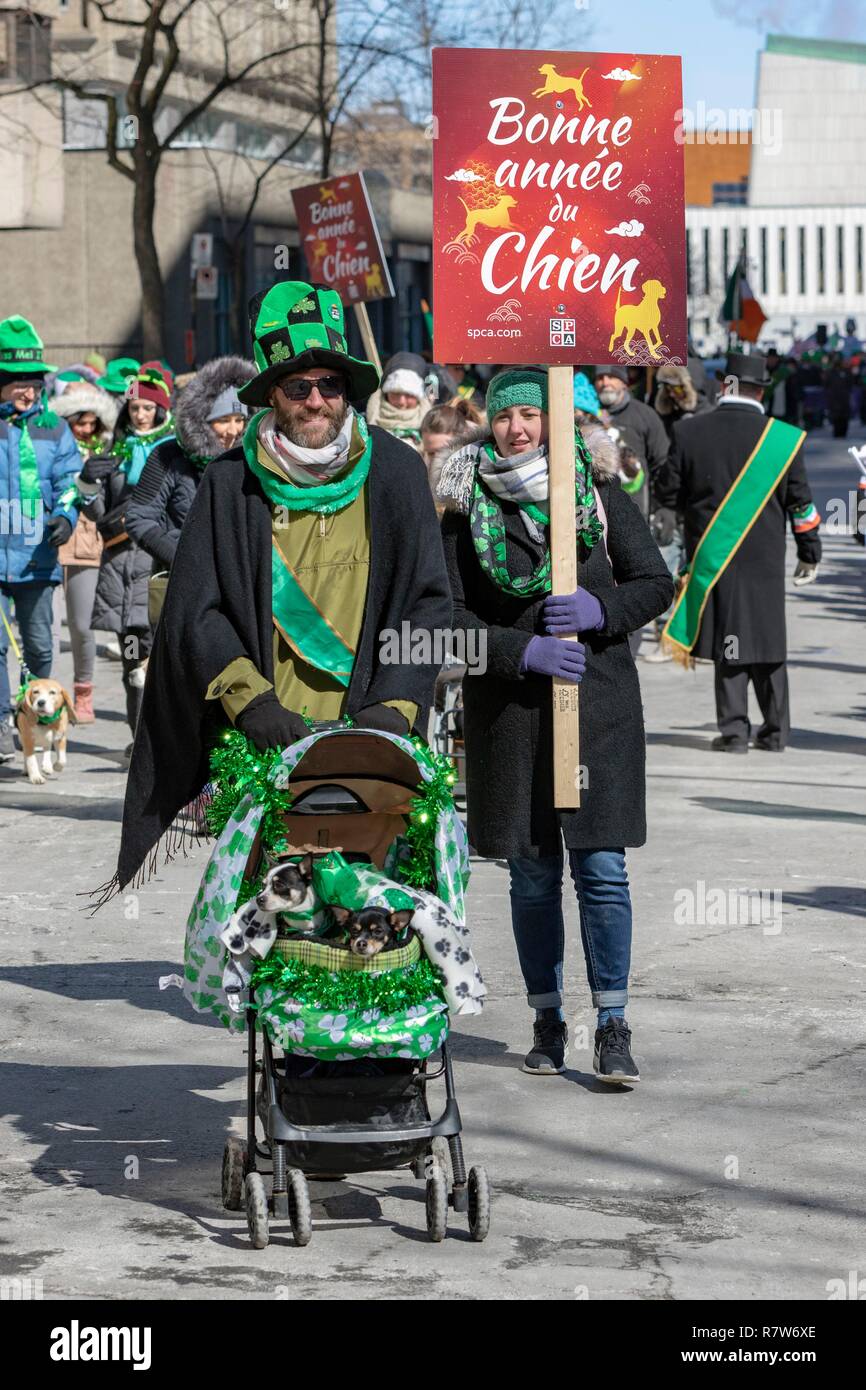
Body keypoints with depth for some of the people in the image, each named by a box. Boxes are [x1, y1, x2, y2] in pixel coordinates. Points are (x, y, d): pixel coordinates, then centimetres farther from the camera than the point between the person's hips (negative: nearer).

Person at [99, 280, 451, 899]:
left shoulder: (395, 472, 6)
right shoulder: (230, 482, 4)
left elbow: (428, 601, 7)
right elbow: (193, 610, 2)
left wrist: (394, 706, -6)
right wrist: (248, 699, -13)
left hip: (363, 735, 0)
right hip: (255, 744, 0)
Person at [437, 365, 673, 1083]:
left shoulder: (599, 488, 2)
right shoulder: (468, 505, 1)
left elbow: (656, 584, 4)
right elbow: (447, 613, -1)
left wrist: (600, 609, -15)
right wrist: (523, 651, -14)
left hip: (599, 700, -1)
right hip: (509, 706, 1)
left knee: (602, 868, -6)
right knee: (532, 875, 6)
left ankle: (613, 1027, -2)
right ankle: (547, 1021, 17)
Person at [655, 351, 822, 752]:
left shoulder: (689, 432, -5)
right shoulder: (784, 438, -5)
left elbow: (667, 494, 1)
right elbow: (800, 503, 1)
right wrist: (809, 554, 13)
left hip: (711, 559, 0)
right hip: (765, 560, 0)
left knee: (728, 646, 6)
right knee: (767, 645, 11)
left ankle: (734, 730, 3)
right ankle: (775, 731, 16)